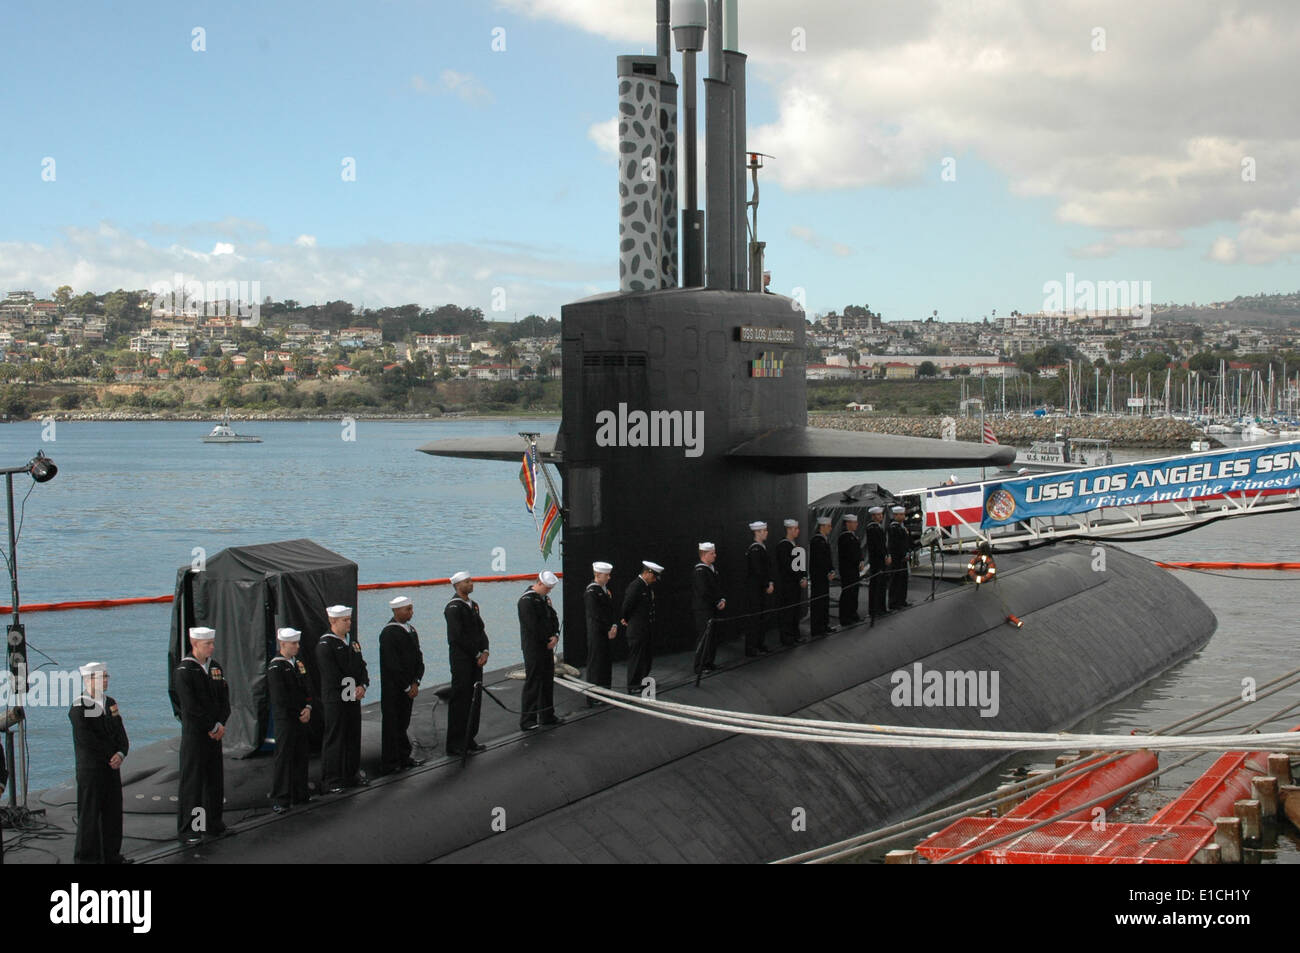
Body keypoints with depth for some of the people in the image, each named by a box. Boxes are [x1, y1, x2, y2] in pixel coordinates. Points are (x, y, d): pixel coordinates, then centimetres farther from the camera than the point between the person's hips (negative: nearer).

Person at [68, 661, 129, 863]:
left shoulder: (111, 702, 11)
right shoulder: (78, 706, -10)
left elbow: (121, 735, 10)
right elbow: (85, 740, -16)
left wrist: (121, 754, -9)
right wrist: (111, 756, -12)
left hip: (112, 768, 6)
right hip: (90, 769, -6)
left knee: (113, 812, 10)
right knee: (89, 814, 1)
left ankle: (112, 854, 21)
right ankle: (86, 857, 10)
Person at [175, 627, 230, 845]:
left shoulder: (215, 666, 10)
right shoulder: (184, 671, -11)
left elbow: (224, 697, 9)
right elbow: (191, 706, -16)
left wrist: (221, 724, -5)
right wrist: (213, 727, -12)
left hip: (215, 733, 6)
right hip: (194, 733, -6)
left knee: (215, 778, 11)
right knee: (192, 780, -2)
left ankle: (213, 822, 23)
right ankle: (187, 830, 3)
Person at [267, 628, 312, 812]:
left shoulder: (298, 663, 11)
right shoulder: (275, 667, -12)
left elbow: (308, 688, 11)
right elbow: (280, 698, -16)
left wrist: (308, 708, -6)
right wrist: (300, 711, -9)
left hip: (302, 717, 7)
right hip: (285, 719, -7)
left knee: (302, 756, 12)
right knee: (284, 758, -4)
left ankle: (299, 794, 22)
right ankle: (280, 800, 1)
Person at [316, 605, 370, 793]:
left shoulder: (351, 642, 13)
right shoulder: (324, 644, -12)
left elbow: (362, 668, 12)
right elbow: (333, 676, -18)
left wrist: (363, 686, -5)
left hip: (353, 699, 7)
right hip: (335, 699, -7)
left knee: (353, 737, 13)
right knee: (334, 740, -1)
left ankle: (351, 774, 25)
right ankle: (330, 781, 7)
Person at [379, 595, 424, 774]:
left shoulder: (411, 630, 9)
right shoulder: (389, 633, -17)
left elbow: (418, 657, 12)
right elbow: (392, 664, -18)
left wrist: (415, 682, -1)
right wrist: (407, 687, -13)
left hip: (408, 687, 7)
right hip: (393, 689, -7)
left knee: (403, 723, 15)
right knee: (393, 724, 0)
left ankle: (404, 757, 25)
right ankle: (389, 764, 7)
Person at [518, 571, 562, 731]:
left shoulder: (545, 598, 13)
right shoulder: (527, 600, -15)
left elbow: (553, 617, 14)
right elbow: (533, 626, -20)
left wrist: (555, 635, -4)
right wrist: (548, 639, -10)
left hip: (547, 645, 9)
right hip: (533, 648, -9)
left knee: (548, 681, 13)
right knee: (533, 682, -7)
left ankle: (547, 716, 22)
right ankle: (527, 719, -3)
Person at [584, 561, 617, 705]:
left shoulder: (605, 589, 12)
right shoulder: (591, 592, -15)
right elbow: (596, 615, -17)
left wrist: (614, 626, 1)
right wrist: (608, 630, -12)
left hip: (606, 633, 9)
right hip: (597, 633, -9)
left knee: (605, 662, 13)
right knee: (595, 662, -4)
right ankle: (593, 699, 2)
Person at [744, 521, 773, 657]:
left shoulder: (763, 547, 12)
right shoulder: (754, 550, -18)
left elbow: (768, 568, 15)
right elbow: (757, 571, -21)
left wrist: (771, 583, 4)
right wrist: (767, 585, -13)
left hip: (763, 589, 9)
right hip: (755, 589, -9)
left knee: (762, 617, 14)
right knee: (755, 617, -4)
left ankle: (759, 646, 22)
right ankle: (751, 649, 2)